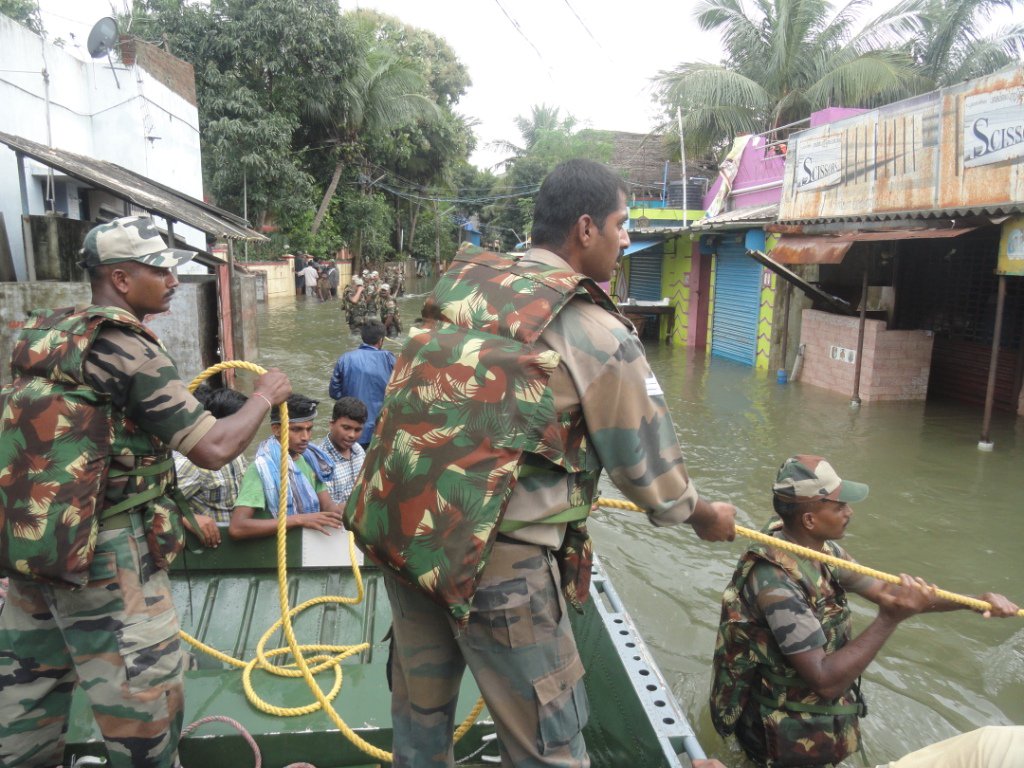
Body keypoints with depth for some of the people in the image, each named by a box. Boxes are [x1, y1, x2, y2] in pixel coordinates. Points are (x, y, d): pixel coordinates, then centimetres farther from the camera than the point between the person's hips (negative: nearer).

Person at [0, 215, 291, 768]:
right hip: (106, 561, -8)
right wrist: (264, 396, -3)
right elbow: (213, 450, -19)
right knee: (143, 715, 6)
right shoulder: (124, 347, -17)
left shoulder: (45, 336, 6)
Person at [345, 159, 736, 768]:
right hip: (496, 558, -7)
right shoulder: (597, 335, -10)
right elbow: (648, 463, 0)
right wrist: (705, 515, 20)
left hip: (397, 528, 7)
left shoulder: (464, 283, 7)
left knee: (420, 712, 26)